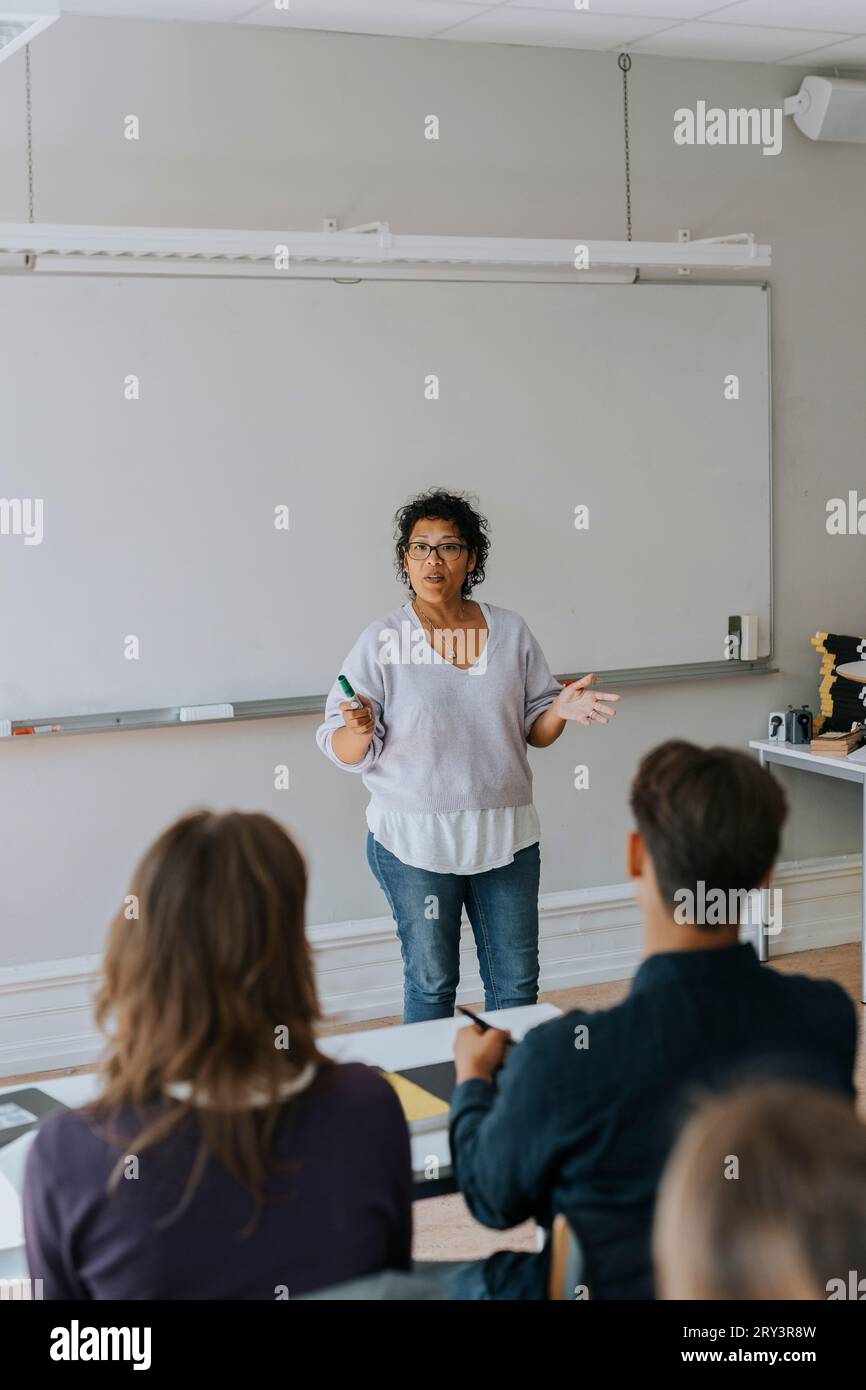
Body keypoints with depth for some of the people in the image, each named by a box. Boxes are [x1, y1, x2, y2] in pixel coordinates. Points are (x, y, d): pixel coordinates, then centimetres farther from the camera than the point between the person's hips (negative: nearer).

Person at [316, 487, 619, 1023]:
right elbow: (345, 752, -6)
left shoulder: (511, 631, 4)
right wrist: (361, 730, -28)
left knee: (517, 983, 10)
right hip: (415, 838, -3)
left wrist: (560, 710, -10)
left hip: (505, 833, 3)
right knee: (431, 984, 7)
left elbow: (534, 731, 10)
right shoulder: (382, 641, -5)